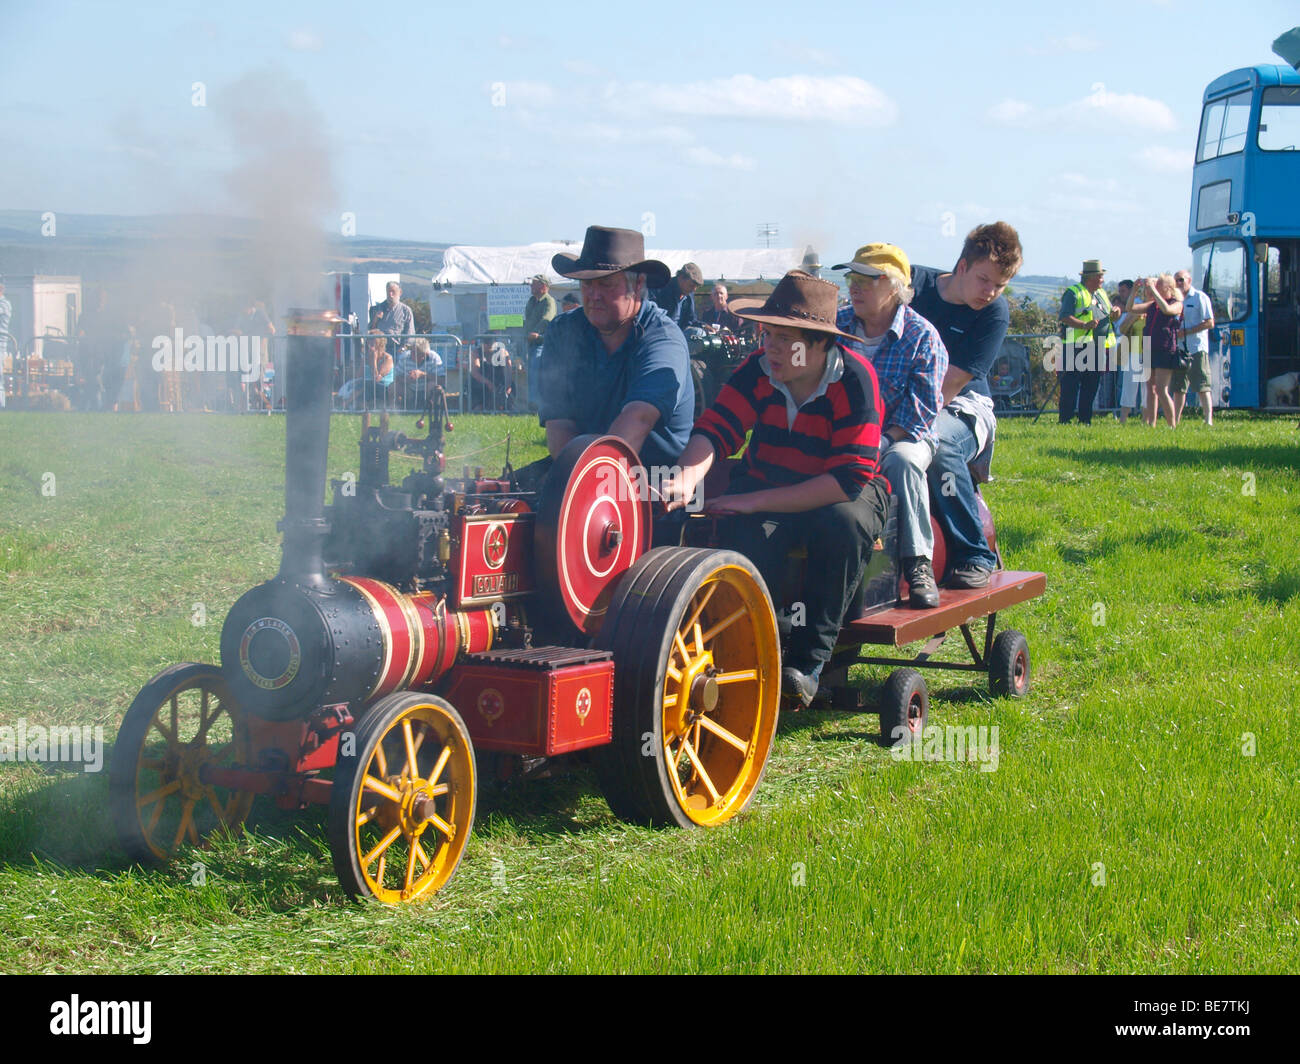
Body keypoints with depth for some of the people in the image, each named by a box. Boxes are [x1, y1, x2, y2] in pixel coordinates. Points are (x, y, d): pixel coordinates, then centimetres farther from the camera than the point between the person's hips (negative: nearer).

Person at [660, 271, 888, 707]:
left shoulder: (854, 380, -22)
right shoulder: (759, 369, -11)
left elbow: (850, 480, -28)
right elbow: (714, 430, -16)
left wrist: (757, 501, -32)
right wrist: (687, 479, -40)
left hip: (840, 493, -2)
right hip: (767, 485, 3)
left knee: (842, 523, -37)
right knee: (744, 532, -31)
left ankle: (808, 661, -26)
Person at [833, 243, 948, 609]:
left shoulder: (922, 336, -4)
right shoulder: (837, 325, 9)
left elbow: (923, 407, -9)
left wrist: (881, 442, -20)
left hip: (903, 436, -3)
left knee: (902, 460, -38)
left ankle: (918, 564, -31)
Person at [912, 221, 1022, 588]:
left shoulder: (994, 312, -6)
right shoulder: (915, 283, 0)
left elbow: (952, 383, -13)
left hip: (963, 406, -2)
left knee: (939, 445, -38)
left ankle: (974, 556, -24)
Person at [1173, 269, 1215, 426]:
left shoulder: (1200, 297, -2)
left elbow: (1210, 323, -9)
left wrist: (1186, 331, -14)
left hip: (1197, 348, -6)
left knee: (1203, 386, -10)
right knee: (1178, 388, 9)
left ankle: (1209, 420, -14)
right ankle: (1175, 422, 13)